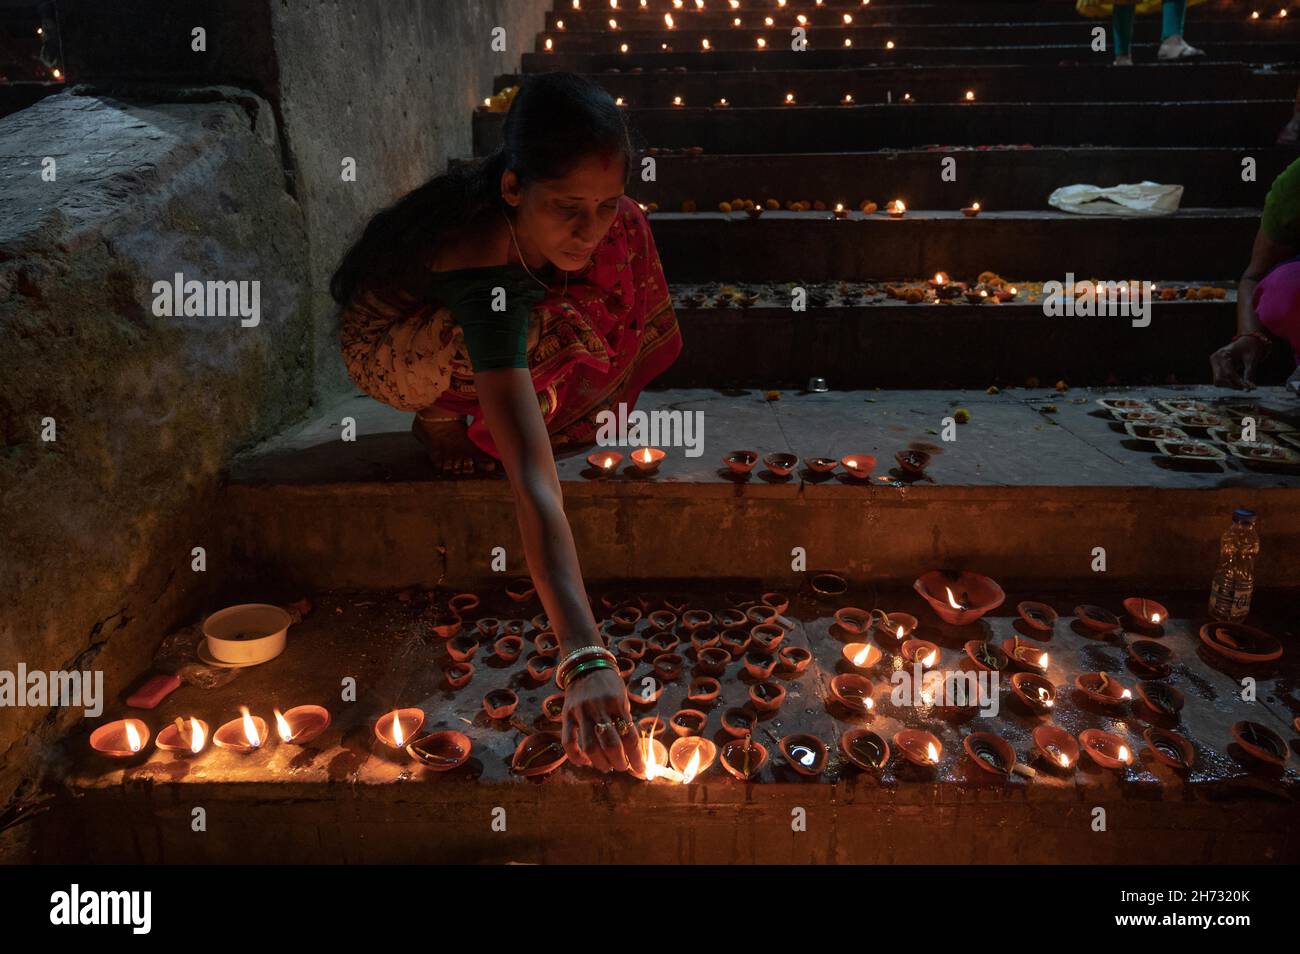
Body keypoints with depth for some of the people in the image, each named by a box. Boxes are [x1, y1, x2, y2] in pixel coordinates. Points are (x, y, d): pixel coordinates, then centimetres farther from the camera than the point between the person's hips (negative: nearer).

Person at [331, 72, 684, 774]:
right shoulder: (488, 278, -45)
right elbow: (533, 481, -54)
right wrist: (585, 657, -60)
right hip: (387, 348, -7)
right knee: (553, 331, -37)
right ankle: (444, 418, -6)